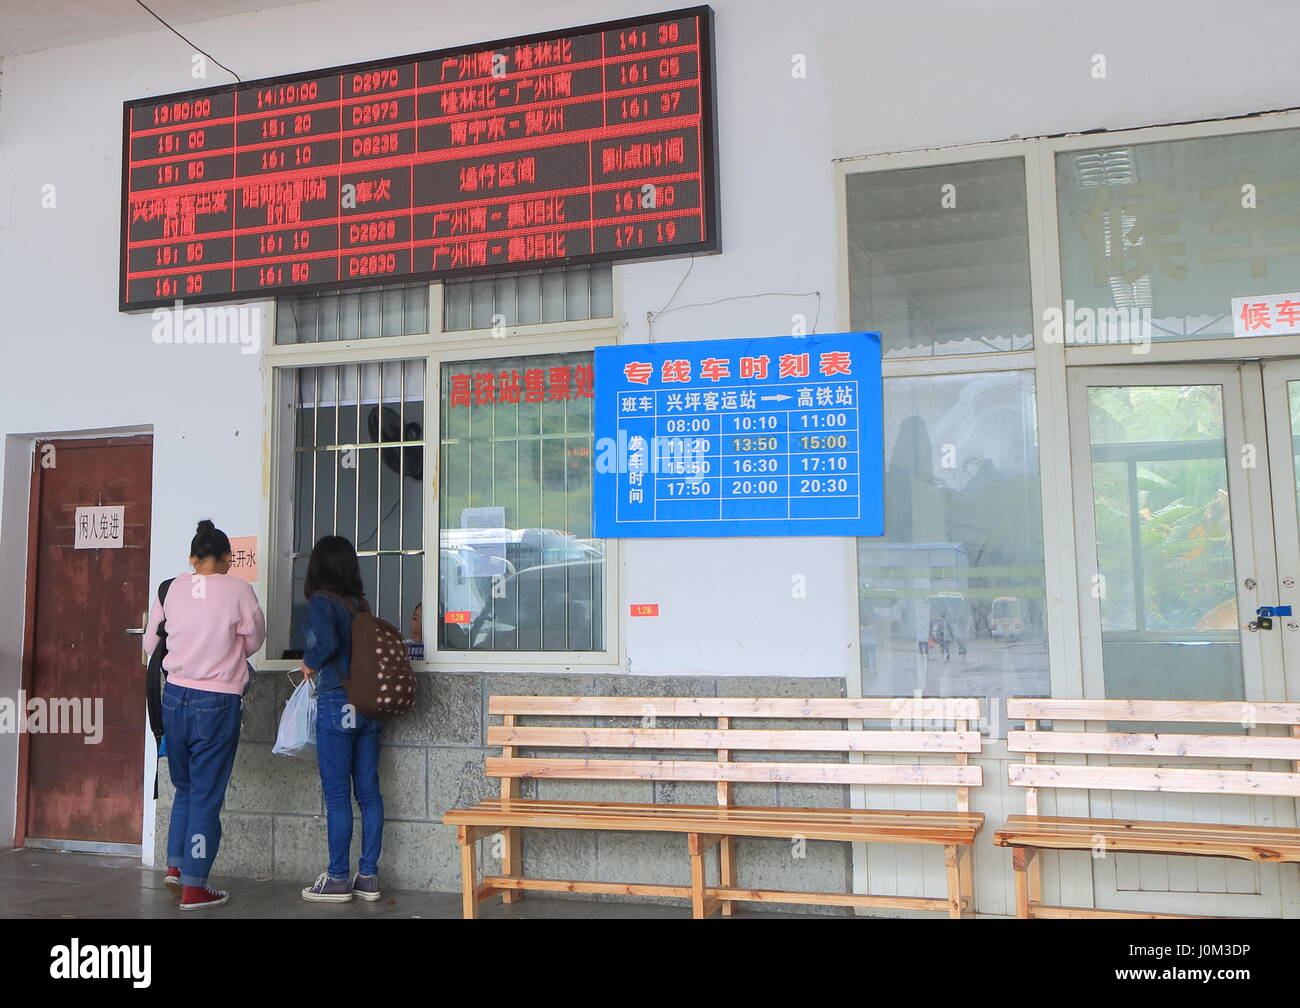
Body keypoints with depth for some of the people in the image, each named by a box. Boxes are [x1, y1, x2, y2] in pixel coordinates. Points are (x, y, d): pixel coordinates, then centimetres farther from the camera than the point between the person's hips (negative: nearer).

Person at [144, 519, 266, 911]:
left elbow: (151, 643, 10)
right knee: (207, 795, 4)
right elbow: (254, 641, 2)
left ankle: (176, 866, 24)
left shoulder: (171, 589, 1)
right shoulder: (238, 590, -9)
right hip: (217, 702, -4)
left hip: (174, 696, 4)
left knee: (185, 787, 23)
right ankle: (194, 887, 9)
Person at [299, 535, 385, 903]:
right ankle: (369, 876, 15)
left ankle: (338, 878, 10)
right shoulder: (361, 603, 10)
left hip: (337, 704, -6)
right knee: (369, 791, 8)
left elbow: (326, 641, -24)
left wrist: (310, 664, -4)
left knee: (337, 794, 2)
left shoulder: (322, 602, -7)